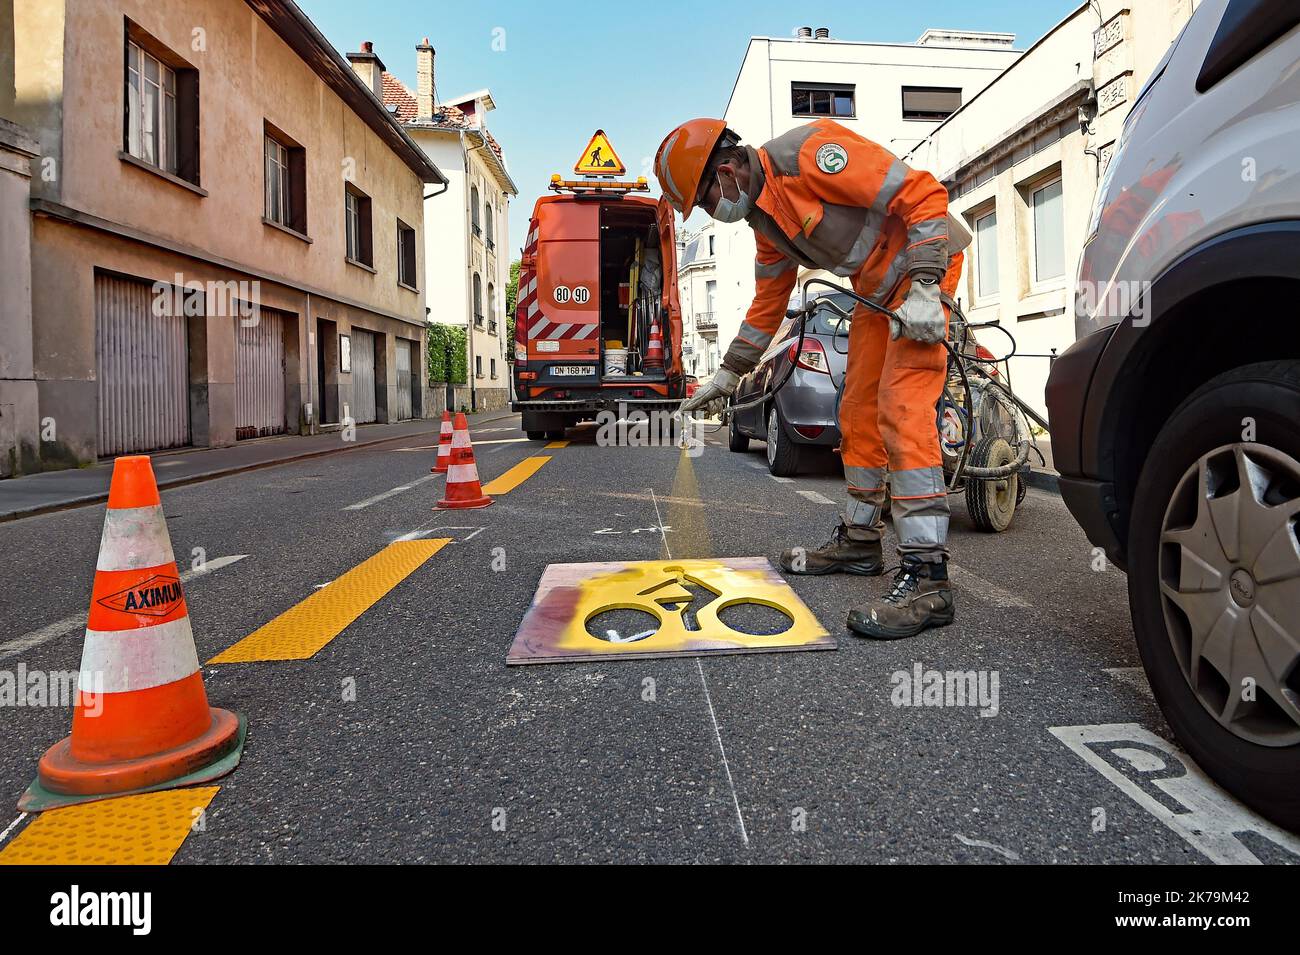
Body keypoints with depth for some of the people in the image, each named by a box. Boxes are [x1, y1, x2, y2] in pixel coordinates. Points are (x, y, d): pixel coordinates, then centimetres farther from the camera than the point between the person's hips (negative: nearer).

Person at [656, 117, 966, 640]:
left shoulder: (809, 153, -21)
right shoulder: (765, 219, 8)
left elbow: (923, 192, -22)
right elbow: (768, 302, 20)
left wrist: (923, 287, -28)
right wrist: (727, 374, 23)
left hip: (924, 266, -9)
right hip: (877, 287, 10)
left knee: (901, 408, -20)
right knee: (858, 413, 10)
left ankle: (927, 579, -22)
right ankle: (859, 540, 23)